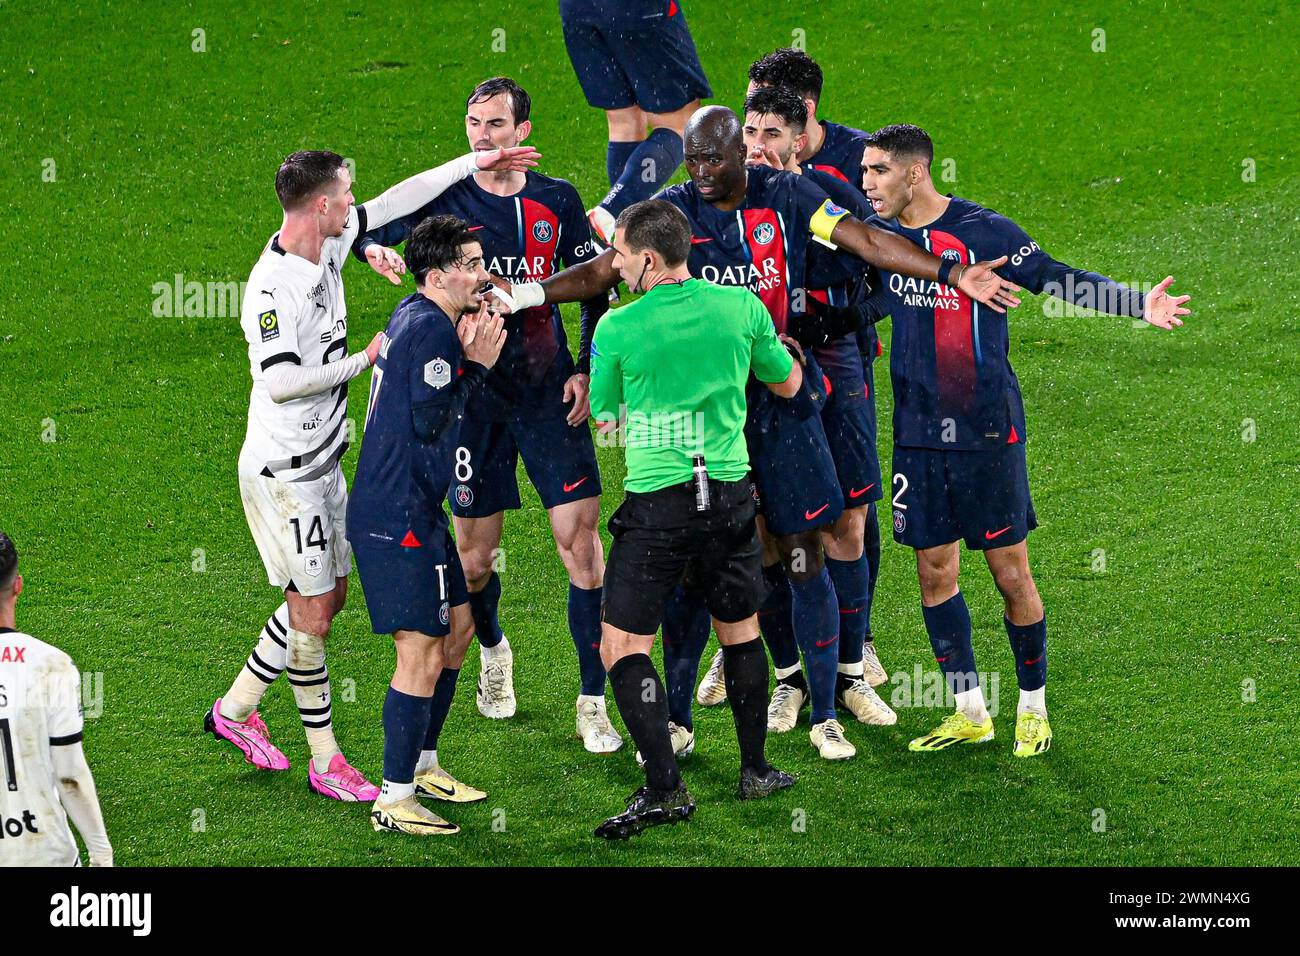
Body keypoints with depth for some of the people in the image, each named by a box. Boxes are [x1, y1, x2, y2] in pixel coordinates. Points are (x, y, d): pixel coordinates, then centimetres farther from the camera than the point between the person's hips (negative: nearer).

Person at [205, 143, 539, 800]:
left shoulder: (327, 246, 2)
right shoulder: (272, 287, -24)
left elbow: (397, 201, 15)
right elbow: (279, 381, -29)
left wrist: (475, 163, 18)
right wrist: (363, 361, -20)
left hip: (323, 461, 9)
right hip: (282, 469, -9)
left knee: (329, 595, 16)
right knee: (312, 609, -2)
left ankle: (235, 709, 30)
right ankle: (325, 762, 8)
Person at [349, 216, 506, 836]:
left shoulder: (415, 318, 15)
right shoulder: (431, 328, -17)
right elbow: (430, 423, -20)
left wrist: (467, 355, 4)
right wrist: (477, 365, -11)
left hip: (414, 510, 11)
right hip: (399, 517, -11)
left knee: (458, 625, 20)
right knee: (423, 653, -10)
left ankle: (421, 765, 32)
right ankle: (394, 800, -7)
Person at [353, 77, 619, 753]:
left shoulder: (557, 201, 5)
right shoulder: (444, 198, 1)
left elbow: (596, 289, 11)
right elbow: (366, 229, 1)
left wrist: (587, 369, 0)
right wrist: (377, 249, -23)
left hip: (549, 391, 0)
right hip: (474, 391, 0)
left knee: (580, 539, -8)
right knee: (473, 555, 3)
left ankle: (593, 701, -1)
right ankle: (493, 649, 37)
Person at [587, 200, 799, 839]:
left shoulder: (615, 328, -8)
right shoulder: (742, 306, 0)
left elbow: (605, 420, 5)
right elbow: (788, 384, 14)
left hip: (656, 500, -4)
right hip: (730, 493, 4)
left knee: (623, 643, 0)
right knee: (740, 630, 20)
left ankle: (665, 789, -9)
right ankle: (755, 769, 29)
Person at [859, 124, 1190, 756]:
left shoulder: (985, 231, -9)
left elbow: (1057, 280, -6)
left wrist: (1140, 305, -15)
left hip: (987, 430, -5)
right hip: (917, 435, 5)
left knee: (1010, 573, 0)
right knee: (934, 571, 5)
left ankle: (1032, 708, 15)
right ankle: (969, 711, 17)